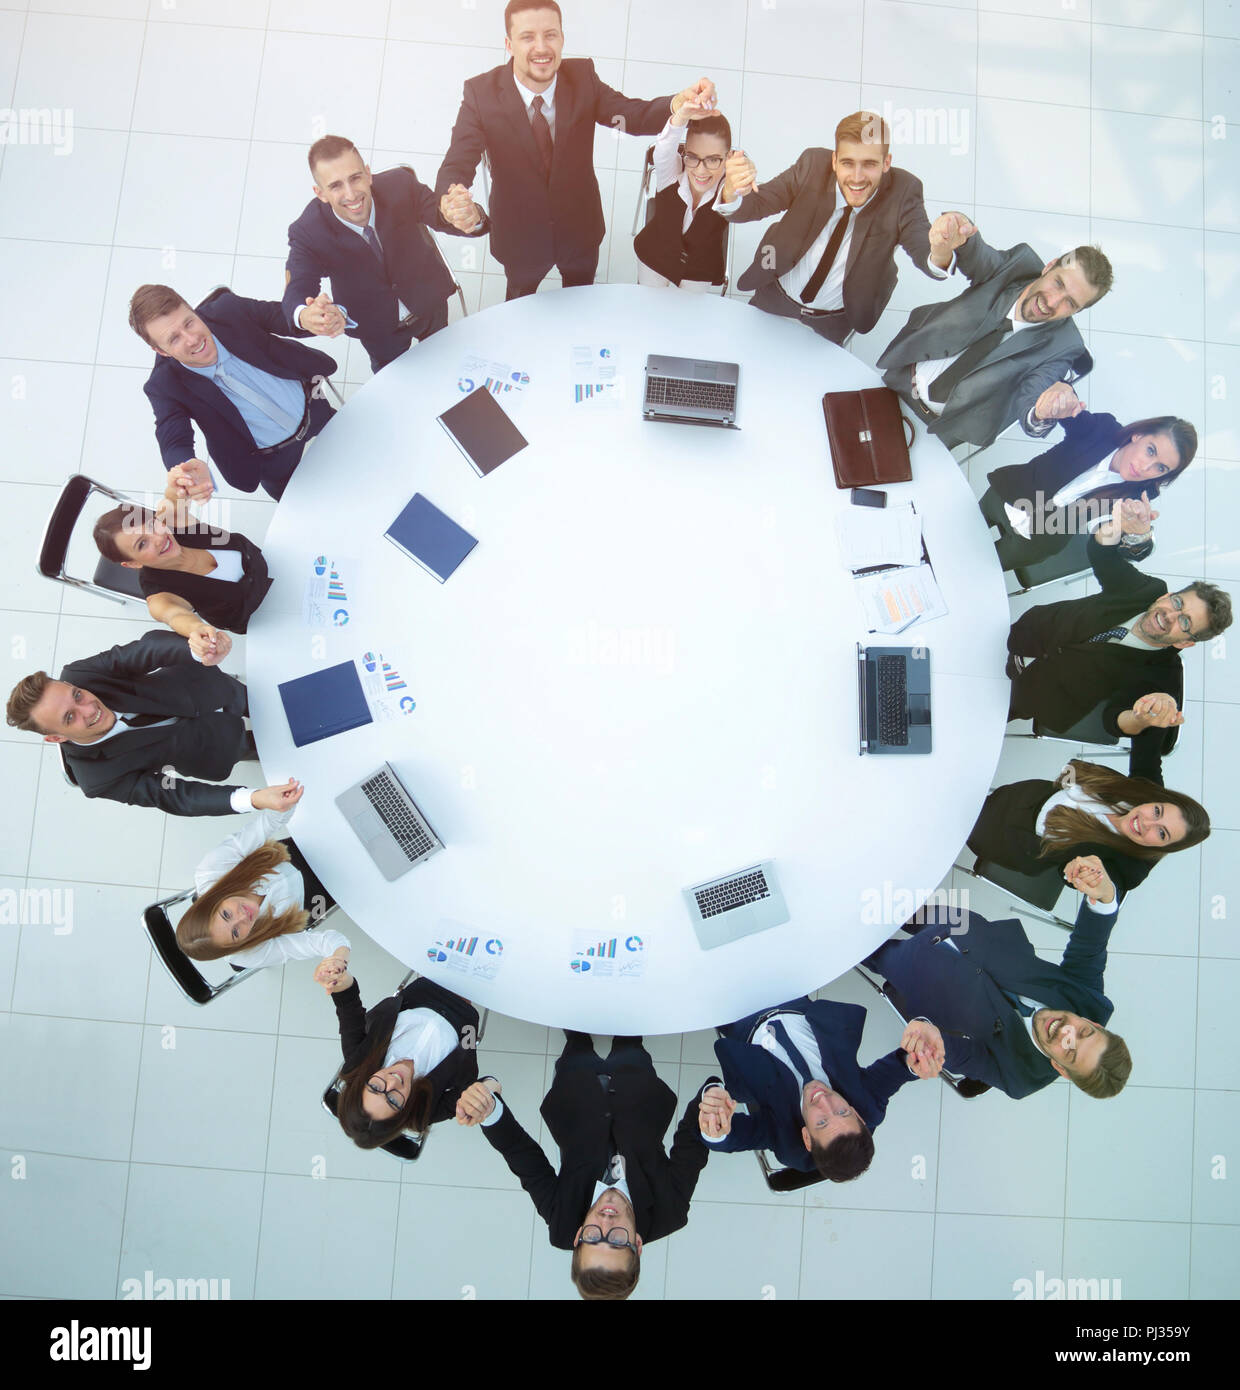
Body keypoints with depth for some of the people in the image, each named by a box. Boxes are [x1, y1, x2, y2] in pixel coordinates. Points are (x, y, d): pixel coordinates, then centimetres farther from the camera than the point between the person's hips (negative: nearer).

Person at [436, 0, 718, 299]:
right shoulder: (480, 93, -25)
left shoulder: (583, 76, -18)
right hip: (519, 235, -2)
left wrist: (677, 105, -51)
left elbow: (634, 115, -25)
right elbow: (457, 165, -31)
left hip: (579, 227, 2)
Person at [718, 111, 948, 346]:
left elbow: (924, 253, -35)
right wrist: (734, 192, -50)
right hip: (775, 302, 1)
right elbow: (754, 205, -23)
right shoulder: (813, 165, -23)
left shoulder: (903, 192, -25)